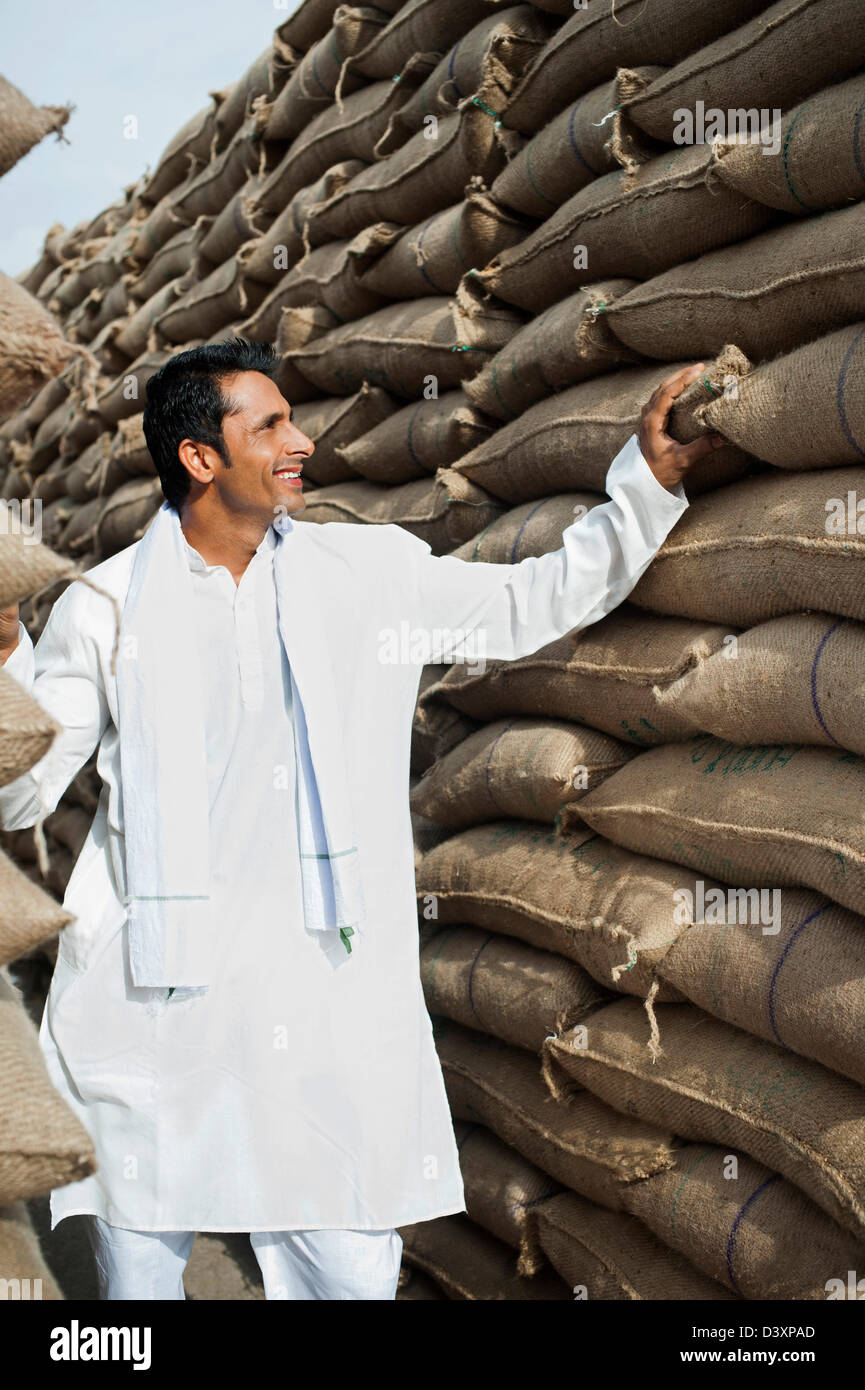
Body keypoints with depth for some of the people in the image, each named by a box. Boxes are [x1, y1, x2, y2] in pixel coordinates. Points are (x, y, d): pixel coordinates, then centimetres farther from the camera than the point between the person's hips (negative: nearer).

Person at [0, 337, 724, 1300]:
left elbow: (536, 602, 14)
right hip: (150, 1011, -1)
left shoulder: (366, 572, 8)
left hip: (325, 1008, 1)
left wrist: (648, 480, 6)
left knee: (353, 1273, 2)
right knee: (140, 1273, 10)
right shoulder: (106, 607, 2)